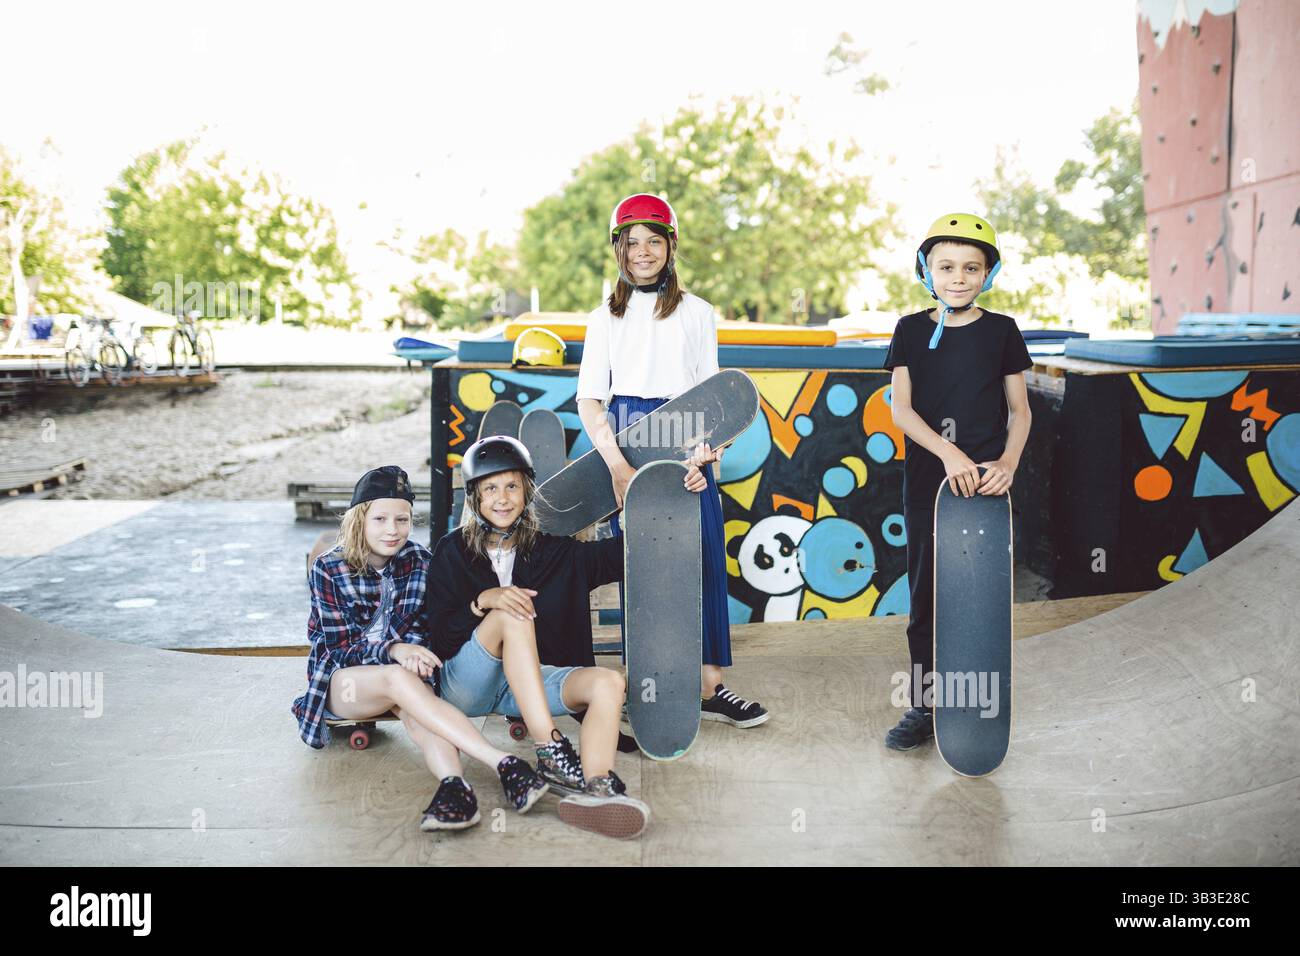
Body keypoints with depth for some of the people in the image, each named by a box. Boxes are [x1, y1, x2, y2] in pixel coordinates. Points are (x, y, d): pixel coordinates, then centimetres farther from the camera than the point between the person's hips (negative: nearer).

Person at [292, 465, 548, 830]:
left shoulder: (418, 561, -2)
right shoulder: (328, 569, -10)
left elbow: (418, 629, -2)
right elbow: (340, 646, -14)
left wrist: (410, 653, -26)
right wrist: (393, 651, -33)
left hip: (401, 669, 3)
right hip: (341, 681, -3)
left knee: (412, 703, -35)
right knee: (398, 679, -37)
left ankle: (453, 783, -62)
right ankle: (503, 763, -51)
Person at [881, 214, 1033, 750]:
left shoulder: (1001, 330, 4)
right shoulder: (911, 331, 5)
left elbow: (1020, 410, 6)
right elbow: (901, 408, -3)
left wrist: (1007, 463, -12)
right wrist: (950, 453, -17)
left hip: (986, 481, -1)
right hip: (927, 480, 1)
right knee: (926, 593, 6)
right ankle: (925, 704, 18)